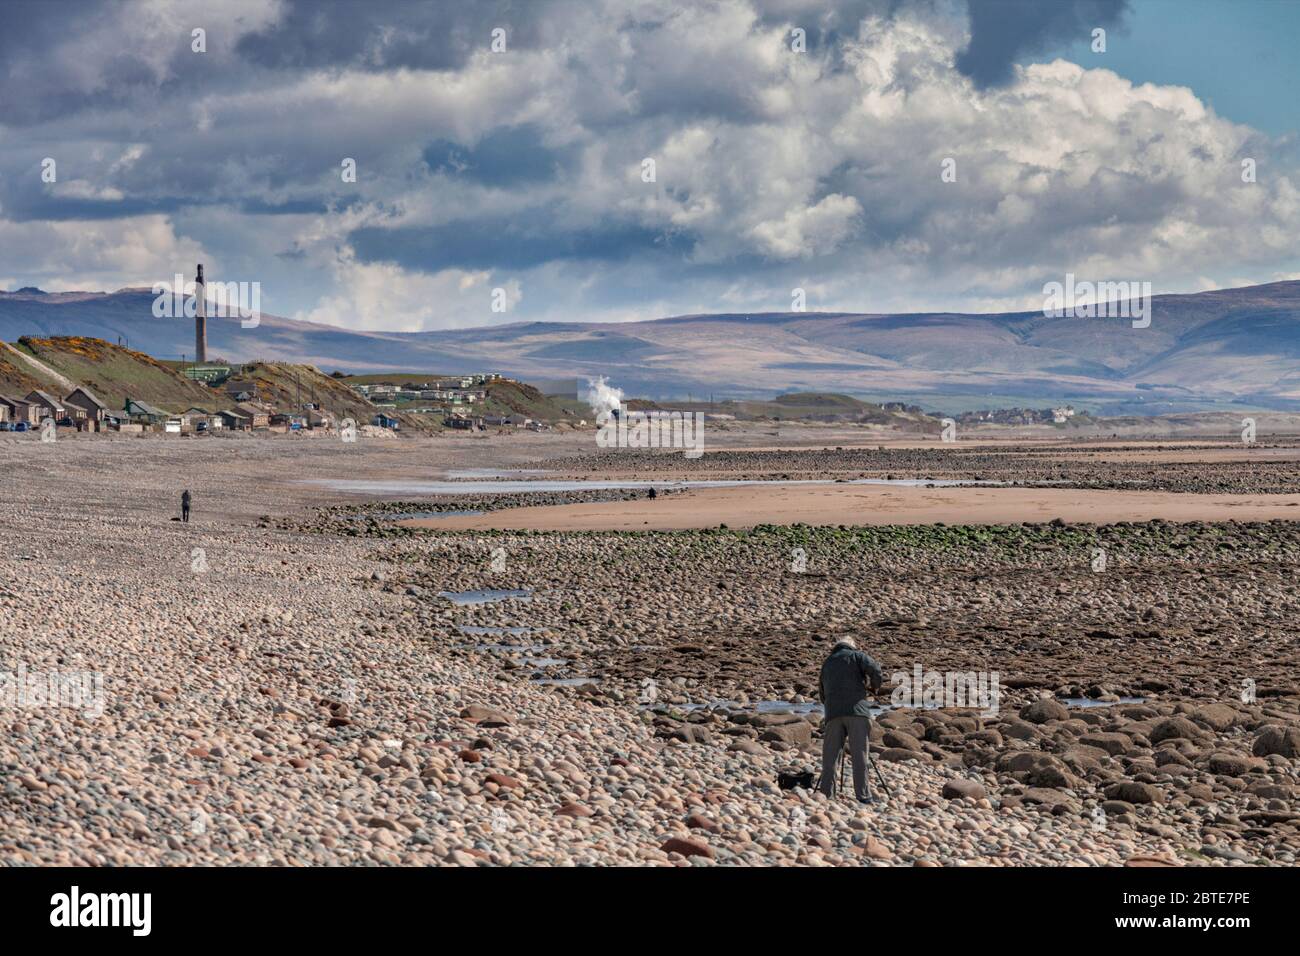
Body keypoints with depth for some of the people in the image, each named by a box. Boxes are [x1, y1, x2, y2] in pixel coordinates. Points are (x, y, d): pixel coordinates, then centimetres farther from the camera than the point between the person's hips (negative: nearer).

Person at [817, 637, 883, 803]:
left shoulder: (827, 662, 26)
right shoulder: (856, 656, 12)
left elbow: (822, 691, 27)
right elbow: (874, 669, -5)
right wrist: (875, 686, 13)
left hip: (833, 713, 4)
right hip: (856, 710, -3)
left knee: (829, 755, 5)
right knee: (859, 755, -5)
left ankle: (827, 794, -1)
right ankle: (863, 795, -10)